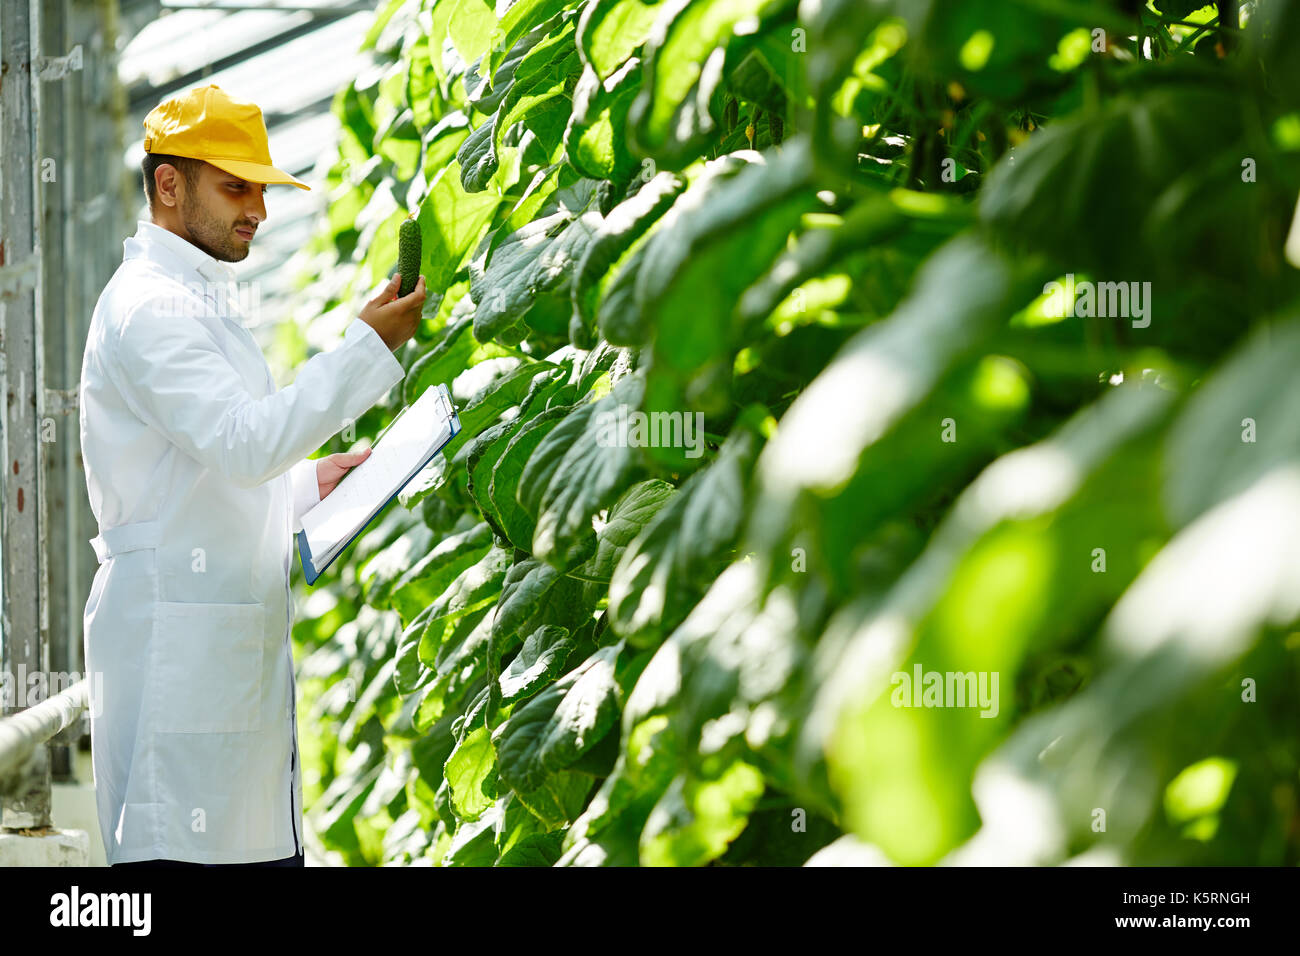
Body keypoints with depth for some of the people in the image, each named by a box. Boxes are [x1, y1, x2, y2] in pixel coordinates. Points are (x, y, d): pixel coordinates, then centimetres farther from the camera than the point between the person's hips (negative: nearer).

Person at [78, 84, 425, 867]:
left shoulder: (202, 303, 23)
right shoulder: (147, 307, -10)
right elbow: (245, 441, -21)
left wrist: (306, 487, 14)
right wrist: (368, 348, -19)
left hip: (236, 646, 10)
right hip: (177, 643, -10)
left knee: (264, 844, 4)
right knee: (182, 846, -11)